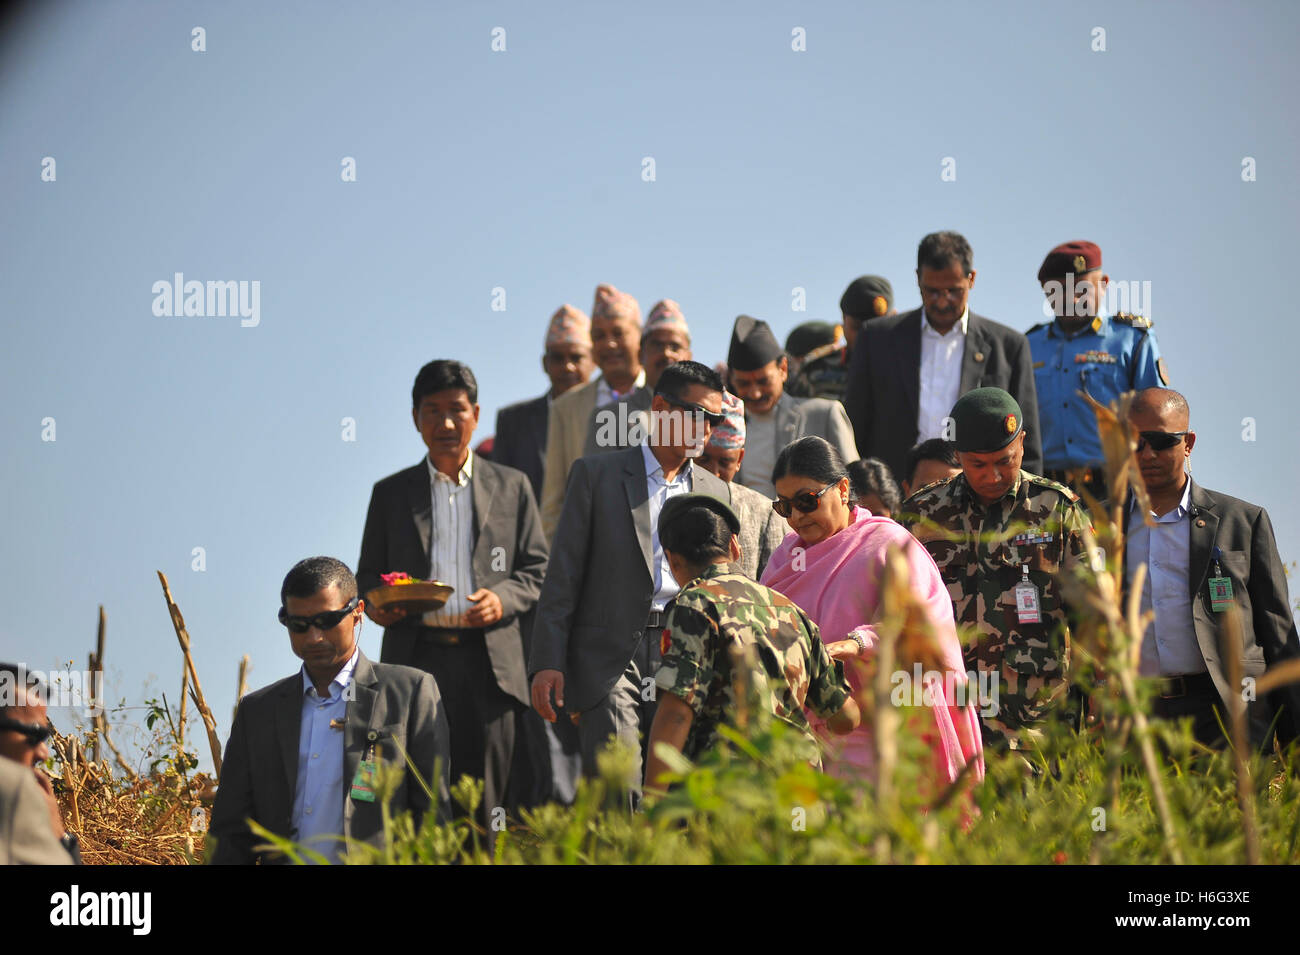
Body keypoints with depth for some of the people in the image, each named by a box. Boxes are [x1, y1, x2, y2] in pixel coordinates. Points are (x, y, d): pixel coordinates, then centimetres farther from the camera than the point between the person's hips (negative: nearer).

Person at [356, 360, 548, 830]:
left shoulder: (511, 487, 13)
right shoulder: (390, 493, 15)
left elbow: (538, 570, 12)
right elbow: (367, 575, 16)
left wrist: (503, 598, -9)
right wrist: (377, 605, -6)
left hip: (488, 663, 0)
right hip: (415, 659, 0)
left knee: (481, 803, -2)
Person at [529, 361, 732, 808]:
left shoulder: (716, 494, 16)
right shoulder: (596, 475, 5)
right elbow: (563, 574, 1)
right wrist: (548, 662, -7)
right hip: (610, 656, -3)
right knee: (618, 786, -19)